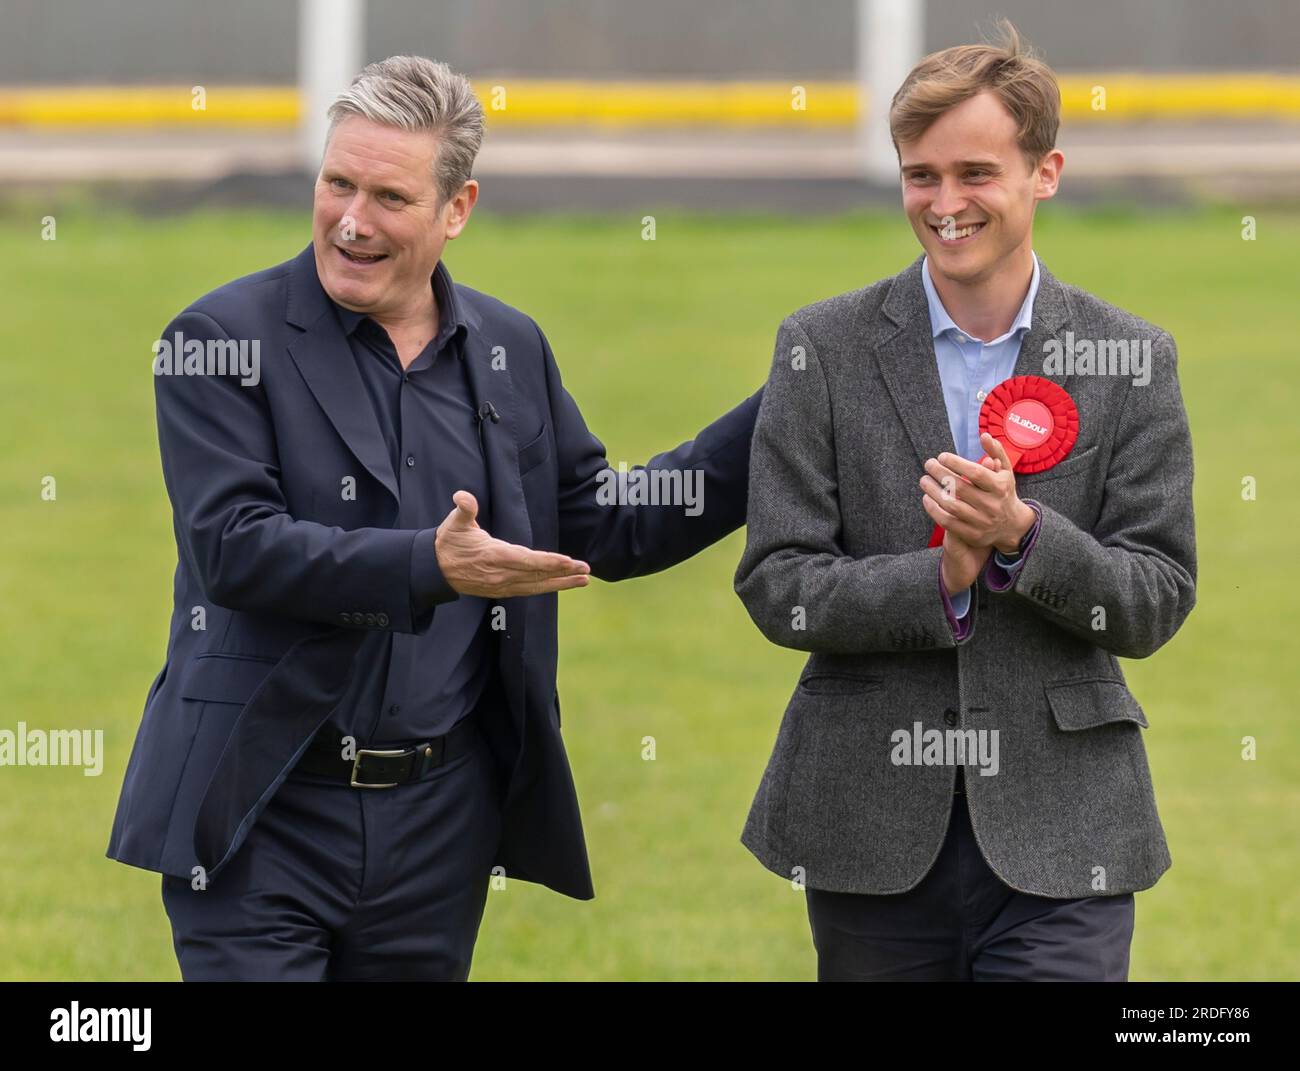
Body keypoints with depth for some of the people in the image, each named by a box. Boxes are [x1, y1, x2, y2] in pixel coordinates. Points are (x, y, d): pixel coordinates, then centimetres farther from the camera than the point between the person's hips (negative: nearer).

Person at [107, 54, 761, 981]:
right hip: (265, 813, -4)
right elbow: (233, 546, -16)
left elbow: (604, 528, 16)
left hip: (440, 820, 4)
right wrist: (431, 566, -28)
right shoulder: (222, 343, -6)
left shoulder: (509, 349, 10)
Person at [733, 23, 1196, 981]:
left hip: (1058, 833, -1)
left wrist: (1021, 535, -18)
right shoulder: (824, 350, 2)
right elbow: (774, 586, -3)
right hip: (871, 827, 1)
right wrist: (940, 580, -19)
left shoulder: (1133, 361, 3)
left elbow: (1157, 604, 0)